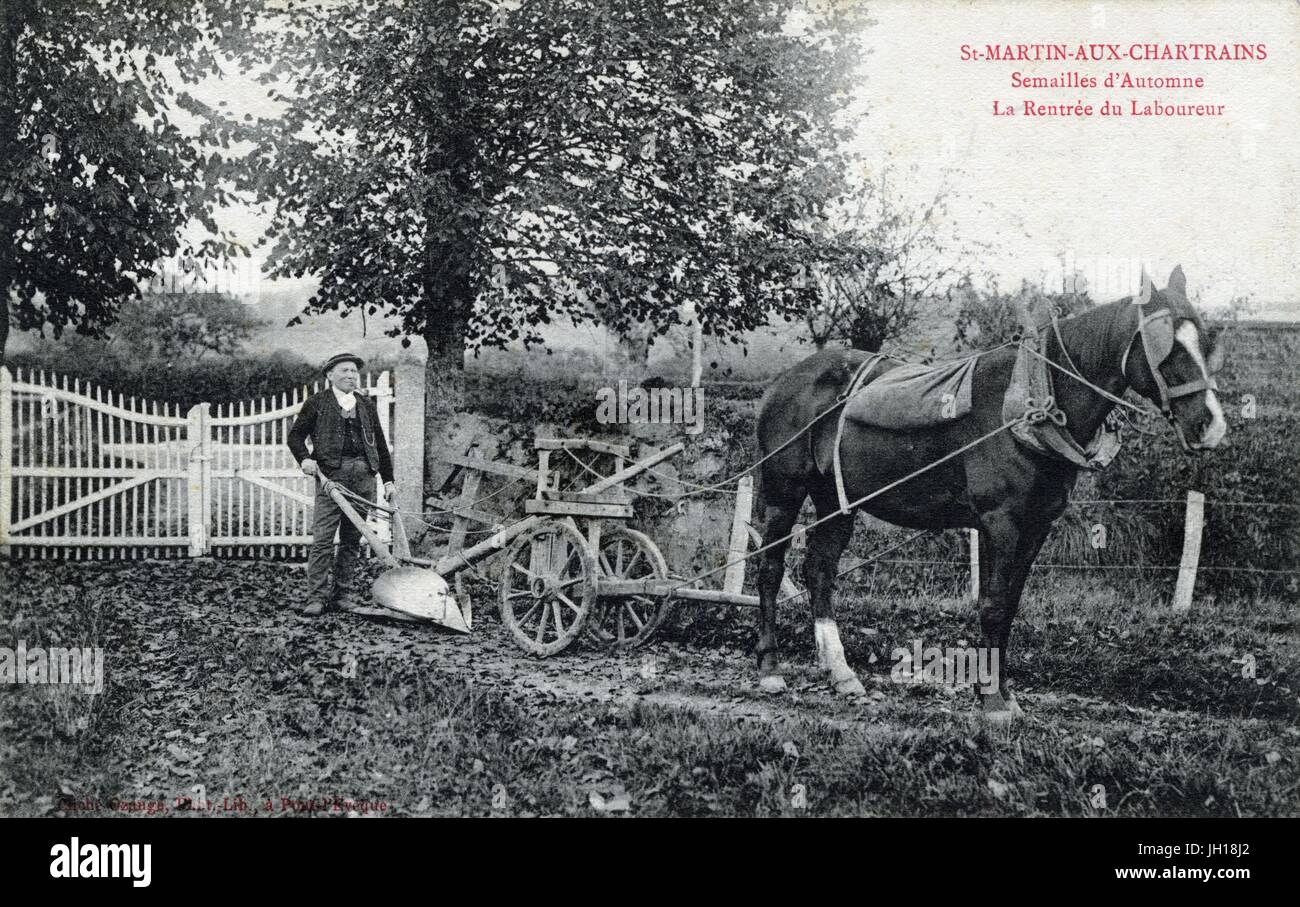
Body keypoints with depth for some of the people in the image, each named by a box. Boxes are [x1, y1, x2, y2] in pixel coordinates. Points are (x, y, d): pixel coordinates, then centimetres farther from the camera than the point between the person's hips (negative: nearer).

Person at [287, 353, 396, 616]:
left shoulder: (366, 405, 18)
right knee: (323, 538, -9)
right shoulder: (317, 403, 6)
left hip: (363, 478, 4)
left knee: (352, 539, 6)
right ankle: (317, 597, -7)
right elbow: (296, 435, 7)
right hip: (331, 475, -4)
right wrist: (305, 458, -12)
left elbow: (380, 444, 20)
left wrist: (388, 479, 15)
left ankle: (341, 593, 13)